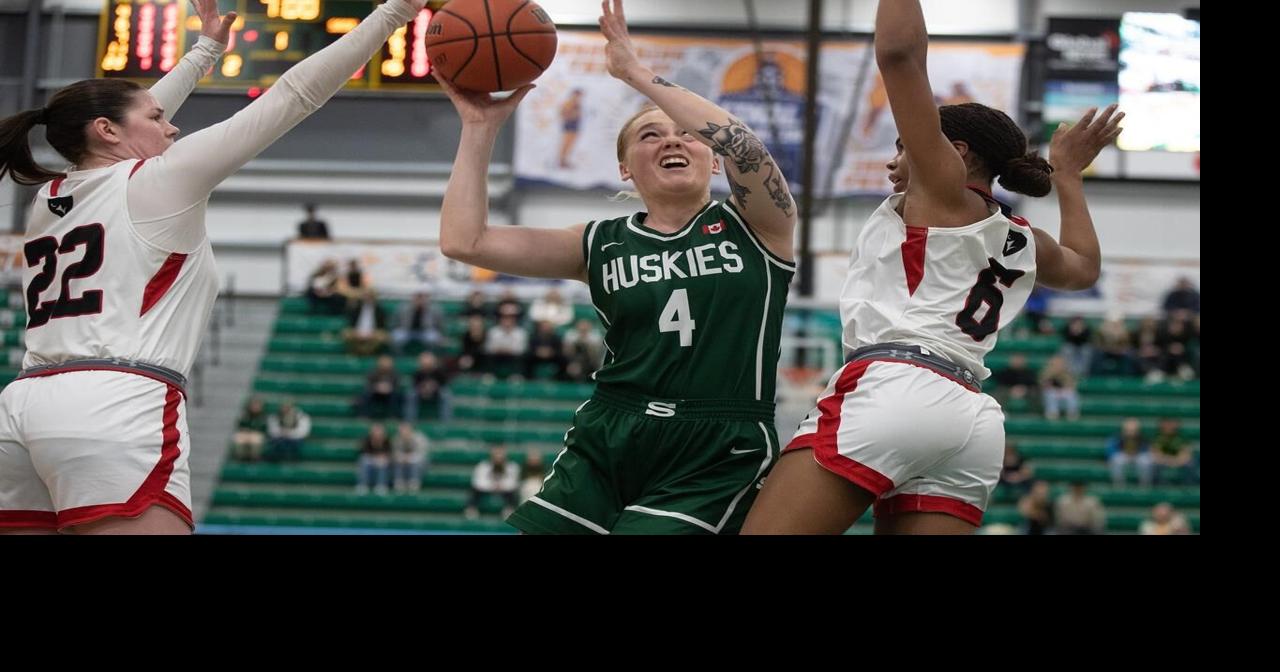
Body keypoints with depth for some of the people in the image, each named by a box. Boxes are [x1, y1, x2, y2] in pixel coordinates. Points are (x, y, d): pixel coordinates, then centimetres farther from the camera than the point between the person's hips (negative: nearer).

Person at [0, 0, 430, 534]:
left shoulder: (50, 198, 21)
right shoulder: (158, 180, 4)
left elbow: (133, 125, 41)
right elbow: (292, 96, 5)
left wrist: (206, 48, 53)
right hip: (117, 408, -8)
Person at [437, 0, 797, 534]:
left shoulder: (755, 226, 3)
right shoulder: (601, 245, 10)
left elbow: (743, 147, -20)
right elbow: (463, 241, 3)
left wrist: (635, 72, -17)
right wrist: (480, 127, 2)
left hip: (713, 456, -4)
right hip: (605, 444, 4)